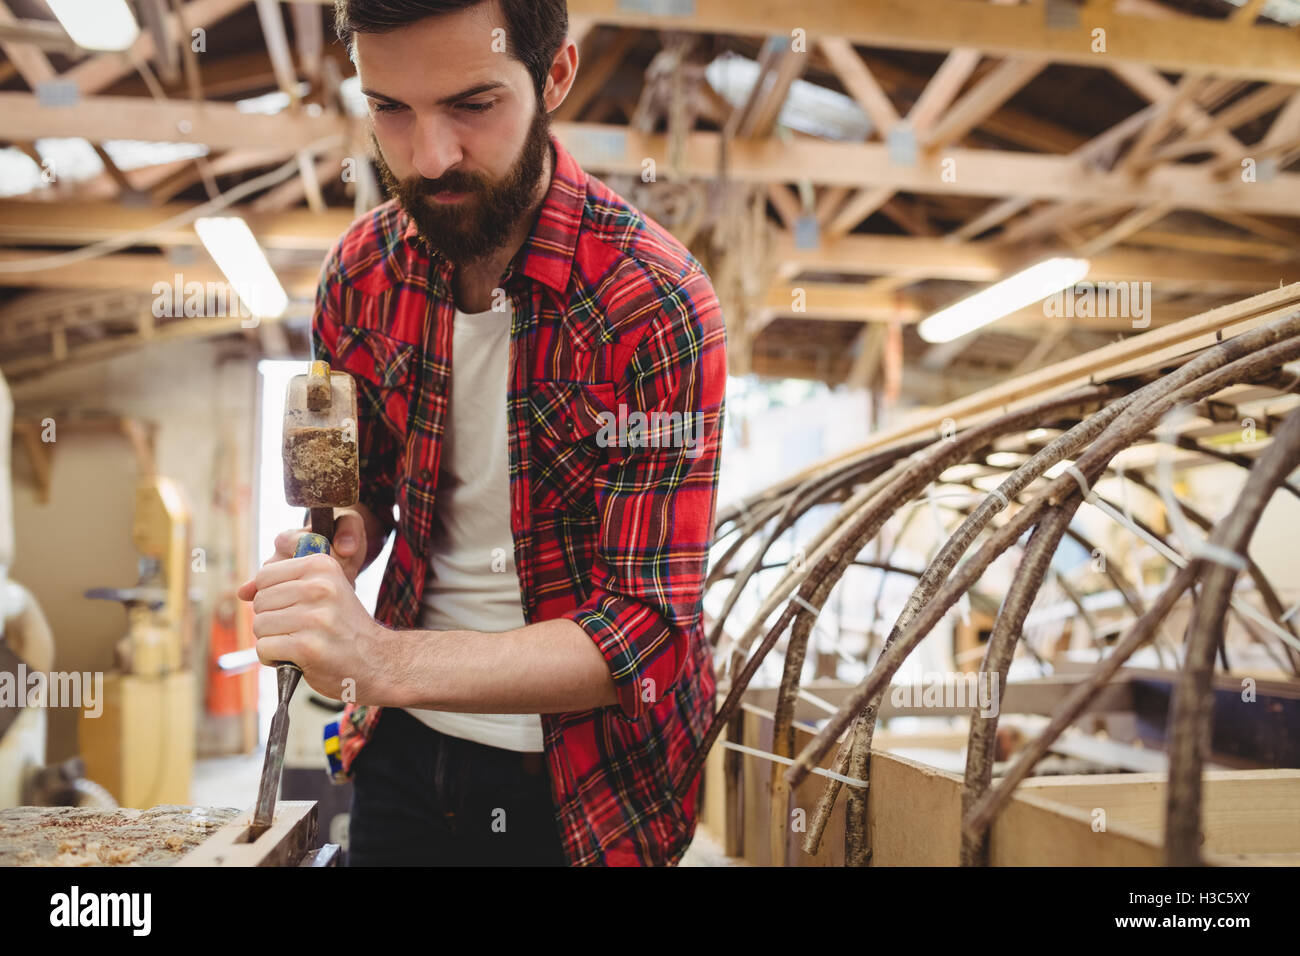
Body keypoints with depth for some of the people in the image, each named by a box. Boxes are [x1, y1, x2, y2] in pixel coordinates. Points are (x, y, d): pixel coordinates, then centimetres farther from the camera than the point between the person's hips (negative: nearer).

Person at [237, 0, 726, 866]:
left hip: (579, 792, -4)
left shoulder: (655, 305, -24)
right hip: (400, 753, 4)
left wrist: (383, 660, -38)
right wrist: (338, 544, -16)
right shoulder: (363, 271, -7)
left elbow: (646, 630, -25)